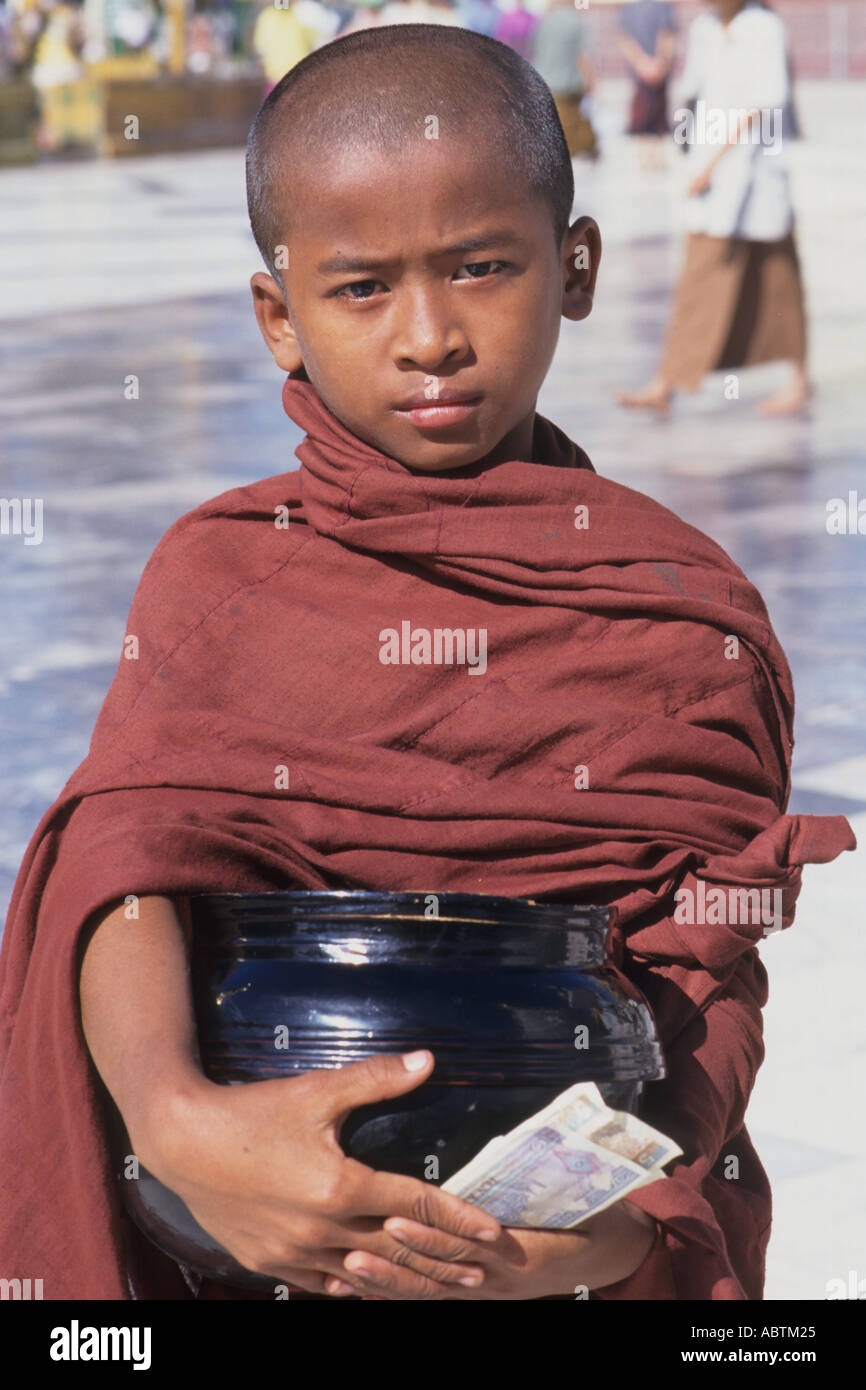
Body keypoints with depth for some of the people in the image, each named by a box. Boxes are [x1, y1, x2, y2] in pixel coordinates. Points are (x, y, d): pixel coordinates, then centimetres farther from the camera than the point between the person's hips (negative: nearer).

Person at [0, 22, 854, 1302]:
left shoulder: (684, 607, 4)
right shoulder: (218, 572, 8)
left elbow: (709, 978, -2)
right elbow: (129, 859, -7)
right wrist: (179, 1116, -28)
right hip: (254, 1234, 1)